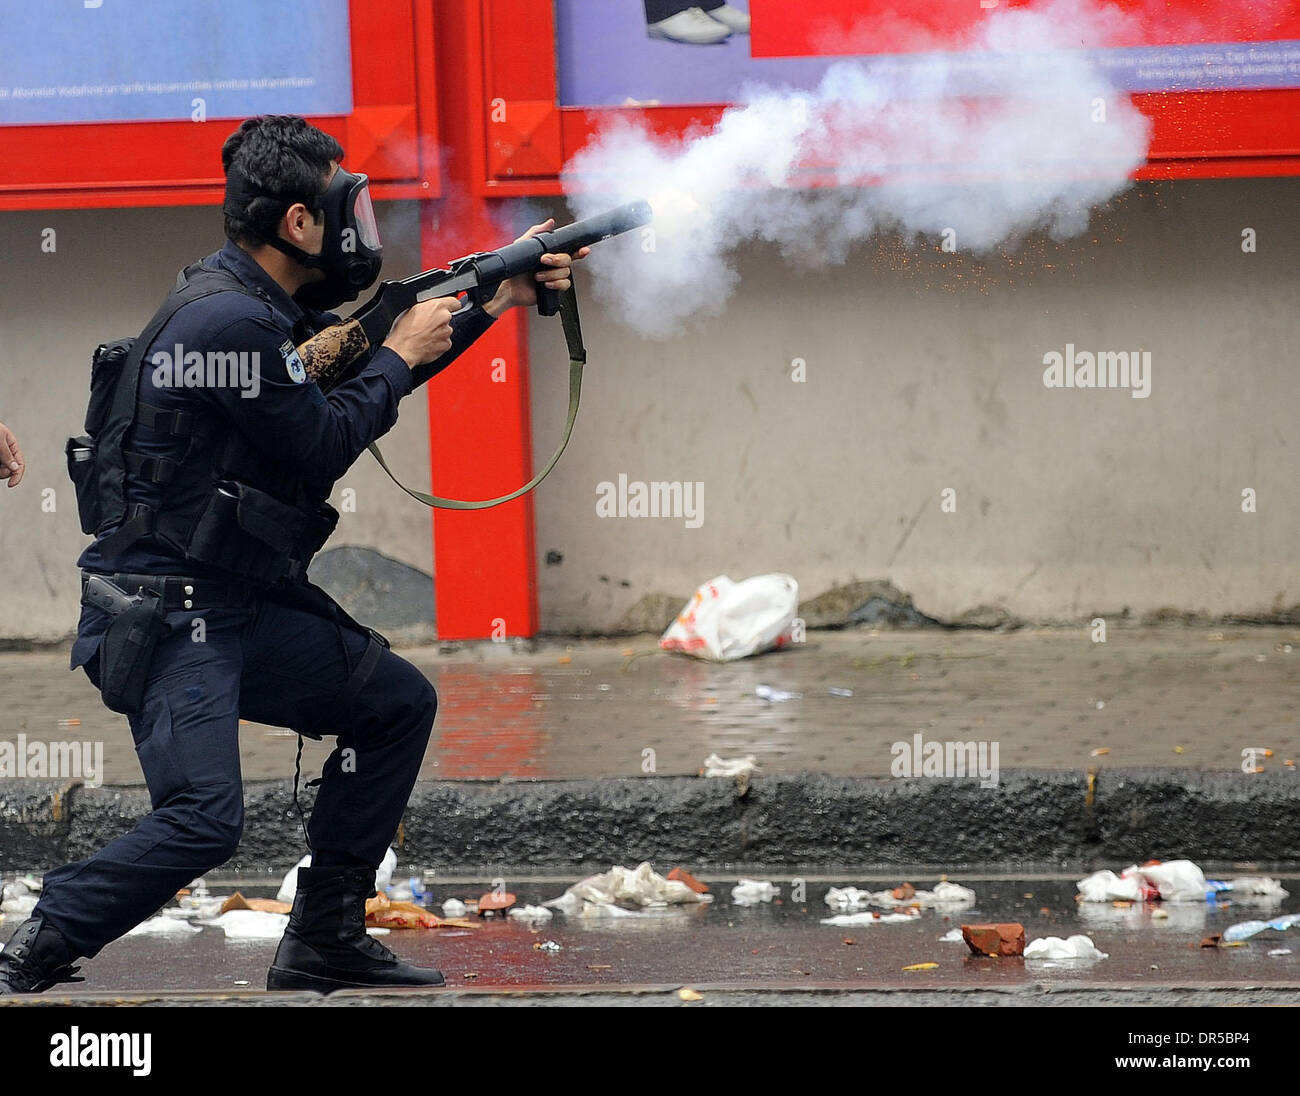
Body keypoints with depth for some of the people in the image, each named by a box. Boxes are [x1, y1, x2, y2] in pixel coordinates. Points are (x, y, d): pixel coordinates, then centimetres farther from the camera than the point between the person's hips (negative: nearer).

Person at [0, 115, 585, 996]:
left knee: (399, 704, 14)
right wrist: (400, 356, -2)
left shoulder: (266, 307, 12)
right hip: (165, 619, -11)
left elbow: (365, 372, 25)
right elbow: (322, 445, -15)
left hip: (245, 614, 11)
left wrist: (497, 302, 21)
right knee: (204, 822, -24)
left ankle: (324, 940, 18)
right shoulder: (228, 319, -20)